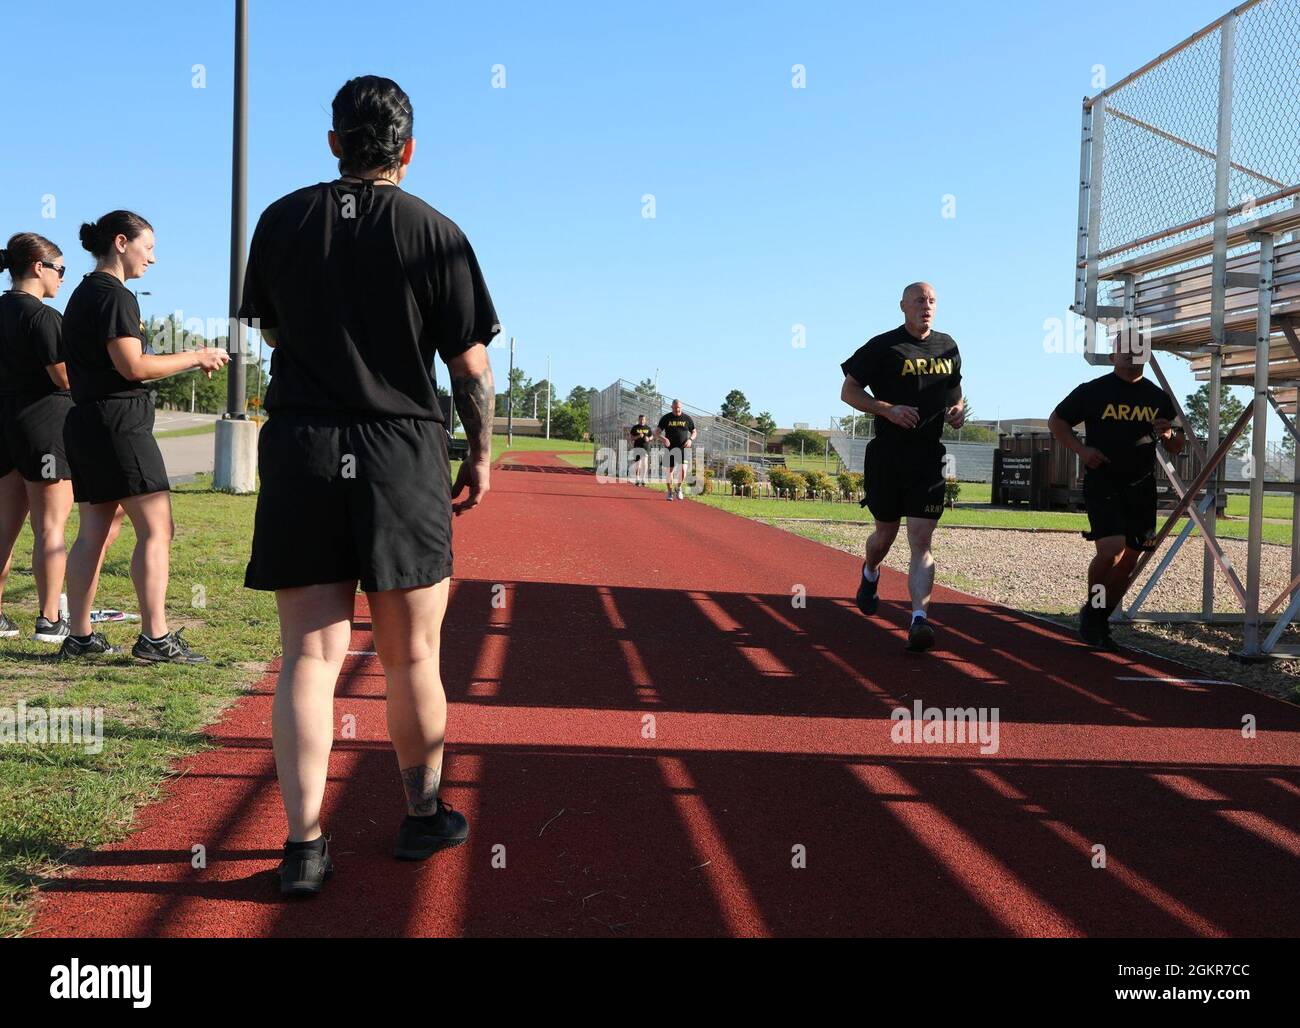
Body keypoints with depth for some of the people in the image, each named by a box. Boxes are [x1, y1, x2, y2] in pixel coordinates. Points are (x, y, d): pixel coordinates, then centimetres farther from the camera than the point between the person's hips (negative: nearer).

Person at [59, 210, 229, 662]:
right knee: (156, 528, -9)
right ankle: (155, 637, -11)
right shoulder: (114, 295, -10)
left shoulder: (83, 294, 20)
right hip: (119, 422, -10)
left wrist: (186, 361, 21)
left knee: (94, 532, 11)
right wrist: (195, 357, -8)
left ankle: (79, 636, 13)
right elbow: (132, 366, -17)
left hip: (85, 422, 10)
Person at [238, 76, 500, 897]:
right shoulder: (434, 232, -3)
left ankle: (305, 845, 4)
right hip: (403, 456, -2)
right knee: (411, 658, 10)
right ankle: (425, 816, 26)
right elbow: (471, 366, -3)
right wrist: (481, 454, 8)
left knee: (310, 656, 5)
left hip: (300, 450, 2)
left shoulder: (282, 220, 6)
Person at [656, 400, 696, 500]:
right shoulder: (666, 418, 2)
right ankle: (670, 492, 16)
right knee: (670, 470, 1)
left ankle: (679, 488, 11)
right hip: (670, 448, 0)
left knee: (683, 469, -14)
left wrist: (690, 439, -7)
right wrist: (663, 438, -20)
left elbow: (694, 432, 15)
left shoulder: (687, 418, 6)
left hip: (683, 448, 0)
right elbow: (657, 432, 1)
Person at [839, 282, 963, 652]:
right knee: (886, 532, 12)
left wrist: (958, 411, 5)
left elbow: (955, 389, 28)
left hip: (929, 458, 2)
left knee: (922, 539, -8)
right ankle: (869, 574, 45)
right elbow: (849, 391, -2)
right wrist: (888, 409, -16)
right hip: (886, 456, -2)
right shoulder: (883, 347, -2)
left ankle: (919, 619, -14)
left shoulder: (947, 347, 13)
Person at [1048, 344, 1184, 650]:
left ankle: (1099, 621, 24)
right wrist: (1081, 449, -10)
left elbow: (1177, 447, 18)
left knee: (1129, 561, 6)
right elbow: (1056, 421, 5)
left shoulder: (1158, 398, 11)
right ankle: (1091, 610, 6)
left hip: (1141, 487, 5)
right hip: (1102, 483, -5)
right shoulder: (1093, 391, -1)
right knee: (1111, 550, -20)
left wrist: (1169, 435, -6)